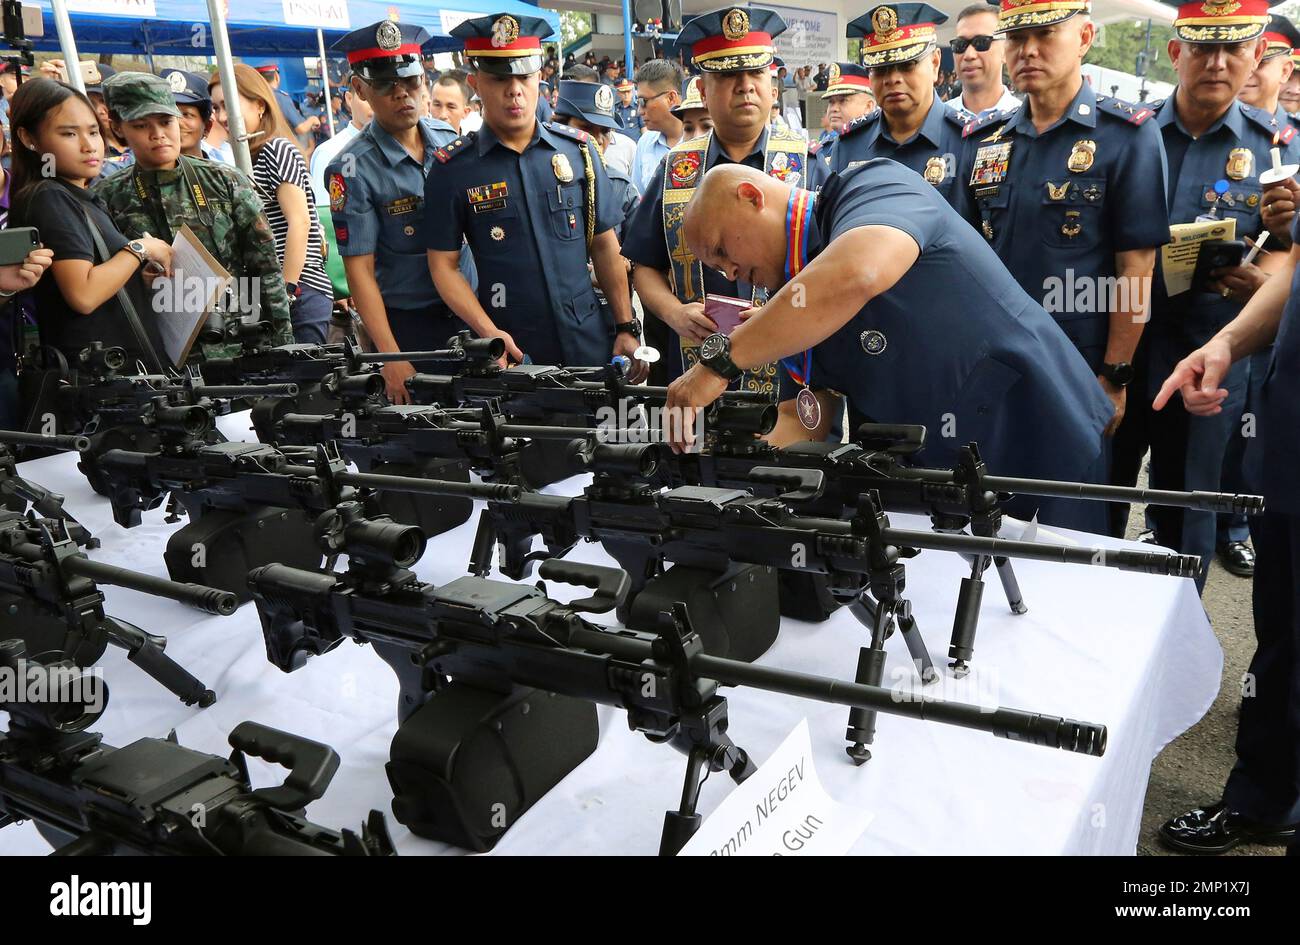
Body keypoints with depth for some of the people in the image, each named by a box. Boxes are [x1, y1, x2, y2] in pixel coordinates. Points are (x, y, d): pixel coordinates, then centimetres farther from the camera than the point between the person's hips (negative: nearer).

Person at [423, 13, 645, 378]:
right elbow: (444, 265, -2)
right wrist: (487, 332, -16)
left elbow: (604, 244, 6)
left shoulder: (578, 149, 3)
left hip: (590, 341, 3)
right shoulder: (451, 169, -4)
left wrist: (627, 327, 2)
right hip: (510, 352, -2)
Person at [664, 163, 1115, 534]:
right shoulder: (792, 295, 9)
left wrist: (721, 356, -36)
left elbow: (858, 274, -38)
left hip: (1041, 452, -7)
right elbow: (806, 417, 2)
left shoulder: (873, 186, -14)